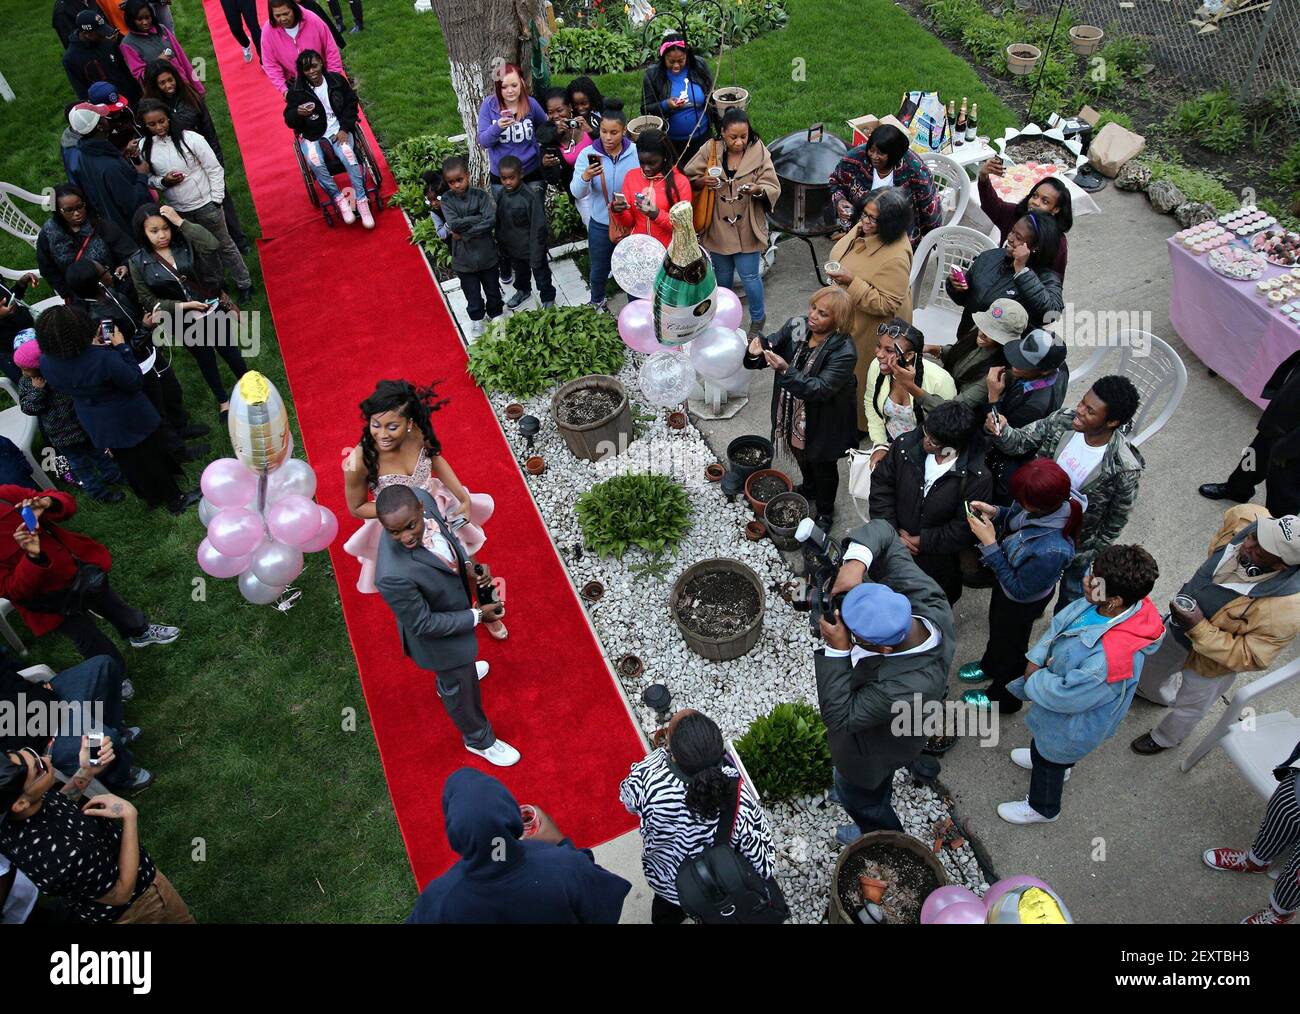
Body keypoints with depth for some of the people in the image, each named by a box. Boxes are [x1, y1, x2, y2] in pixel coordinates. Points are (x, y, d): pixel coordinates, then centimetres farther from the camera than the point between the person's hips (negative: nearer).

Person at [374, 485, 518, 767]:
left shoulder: (421, 498, -28)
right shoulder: (394, 575, -46)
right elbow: (423, 624, -29)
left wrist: (467, 564, -16)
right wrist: (477, 616, -21)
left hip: (451, 598, 6)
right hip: (436, 634, -6)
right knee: (460, 686, 23)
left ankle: (449, 679, 75)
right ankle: (479, 739, 54)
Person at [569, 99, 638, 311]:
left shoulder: (636, 153, -13)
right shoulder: (589, 154, -12)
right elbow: (577, 193, -16)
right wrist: (585, 177, -35)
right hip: (600, 225, 1)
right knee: (599, 269, 21)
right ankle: (596, 303, 49)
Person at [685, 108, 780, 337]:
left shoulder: (759, 153, -11)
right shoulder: (710, 150, -8)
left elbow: (774, 188, -10)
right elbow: (688, 179, 0)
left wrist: (757, 189, -32)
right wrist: (703, 182, -22)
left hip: (747, 228, -2)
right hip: (718, 228, 2)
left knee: (749, 276, 3)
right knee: (722, 275, 19)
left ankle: (758, 319, 28)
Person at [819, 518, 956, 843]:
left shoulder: (902, 690, -50)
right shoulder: (924, 599, -34)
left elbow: (840, 715, -36)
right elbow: (881, 531, -27)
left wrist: (836, 649, -44)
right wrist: (856, 561, -47)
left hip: (874, 749, -6)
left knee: (859, 797, 30)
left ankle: (882, 834, 61)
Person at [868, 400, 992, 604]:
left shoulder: (977, 479, -27)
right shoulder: (905, 445, -18)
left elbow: (963, 531, -22)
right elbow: (881, 484, -9)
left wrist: (920, 541, -20)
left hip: (938, 560, -3)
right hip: (892, 548, 3)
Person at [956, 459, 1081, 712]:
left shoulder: (1051, 550, -47)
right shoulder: (1050, 503, -28)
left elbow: (1019, 590, -30)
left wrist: (990, 545, -32)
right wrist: (995, 512, -21)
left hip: (1022, 603, -6)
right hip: (1005, 577, 6)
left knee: (1010, 645, 25)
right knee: (996, 625, 35)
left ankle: (1003, 698, 57)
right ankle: (990, 666, 68)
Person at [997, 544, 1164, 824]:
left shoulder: (1113, 657, -48)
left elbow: (1065, 695, -34)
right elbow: (1061, 622, -8)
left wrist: (1034, 679, -18)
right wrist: (1036, 658, -16)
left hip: (1074, 721, -6)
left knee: (1049, 761, 24)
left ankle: (1042, 808, 54)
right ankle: (1042, 756, 70)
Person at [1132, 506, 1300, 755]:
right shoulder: (1247, 517, -29)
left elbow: (1249, 657, -30)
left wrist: (1199, 628, -37)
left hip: (1212, 658, -5)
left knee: (1190, 706, 26)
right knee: (1153, 668, 34)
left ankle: (1164, 739, 57)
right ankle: (1159, 694, 69)